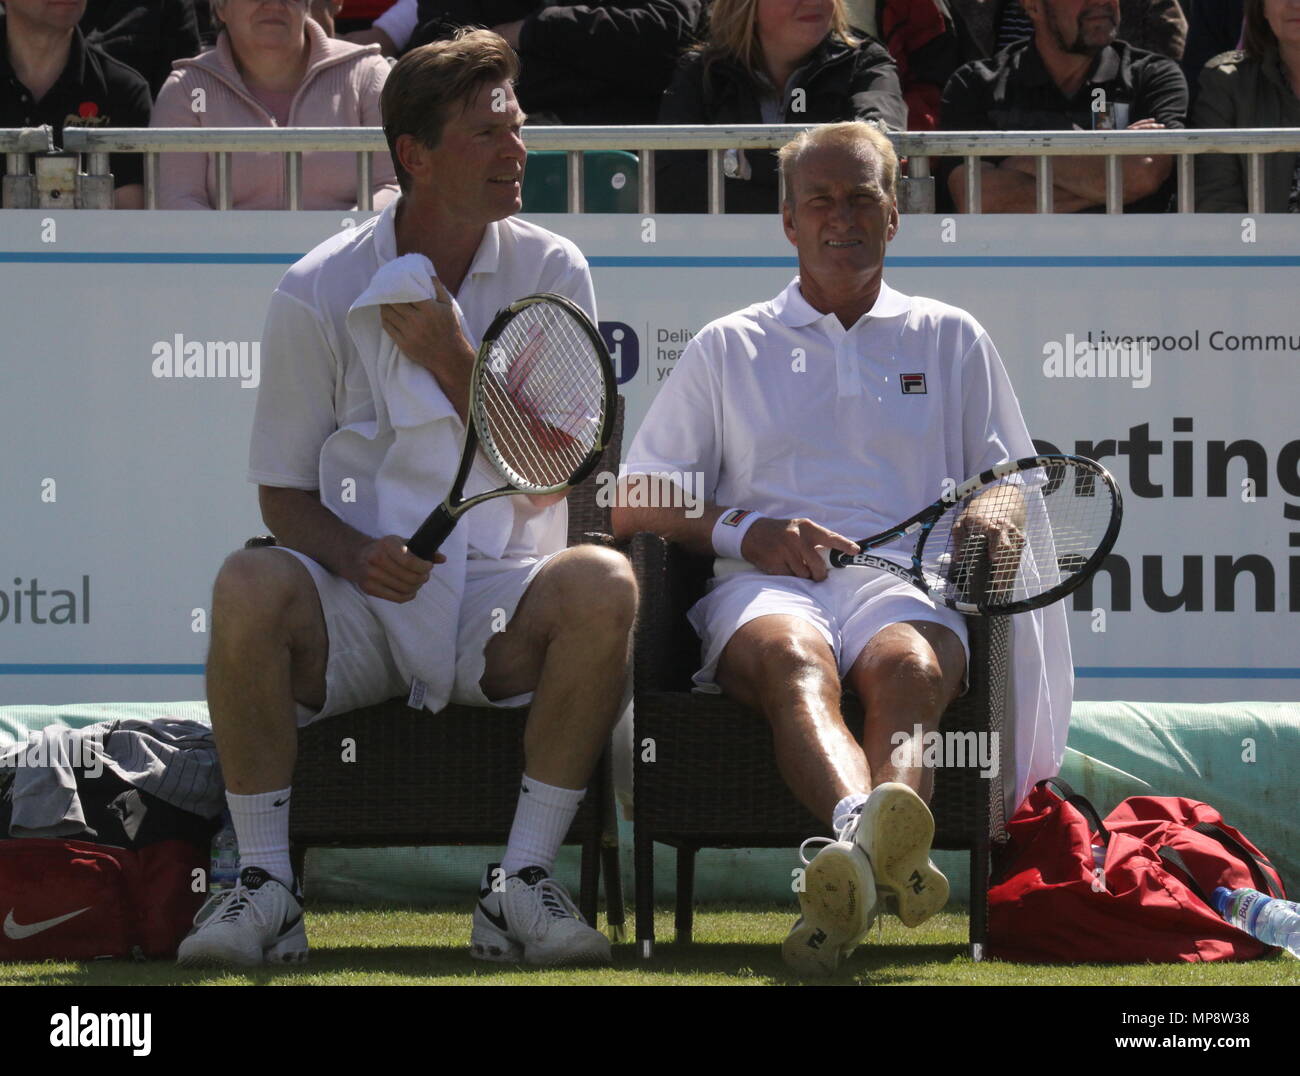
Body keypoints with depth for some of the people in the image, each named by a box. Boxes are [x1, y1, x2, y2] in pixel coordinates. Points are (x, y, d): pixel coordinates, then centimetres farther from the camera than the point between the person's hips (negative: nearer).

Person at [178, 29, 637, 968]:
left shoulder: (550, 273, 4)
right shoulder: (318, 293, 1)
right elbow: (282, 494, 4)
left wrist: (453, 362, -14)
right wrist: (355, 556, -17)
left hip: (502, 593, 1)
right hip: (358, 607, -1)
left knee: (603, 583, -32)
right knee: (248, 588, -33)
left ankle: (522, 886, -24)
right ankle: (265, 885, -22)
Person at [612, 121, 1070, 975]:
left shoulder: (951, 341, 26)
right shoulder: (727, 349, 24)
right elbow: (634, 504, 19)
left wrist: (995, 518, -3)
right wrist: (746, 529, -1)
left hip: (907, 583, 1)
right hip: (764, 585, -1)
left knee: (909, 664, -39)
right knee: (794, 660, -40)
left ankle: (869, 855, -70)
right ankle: (877, 837, -71)